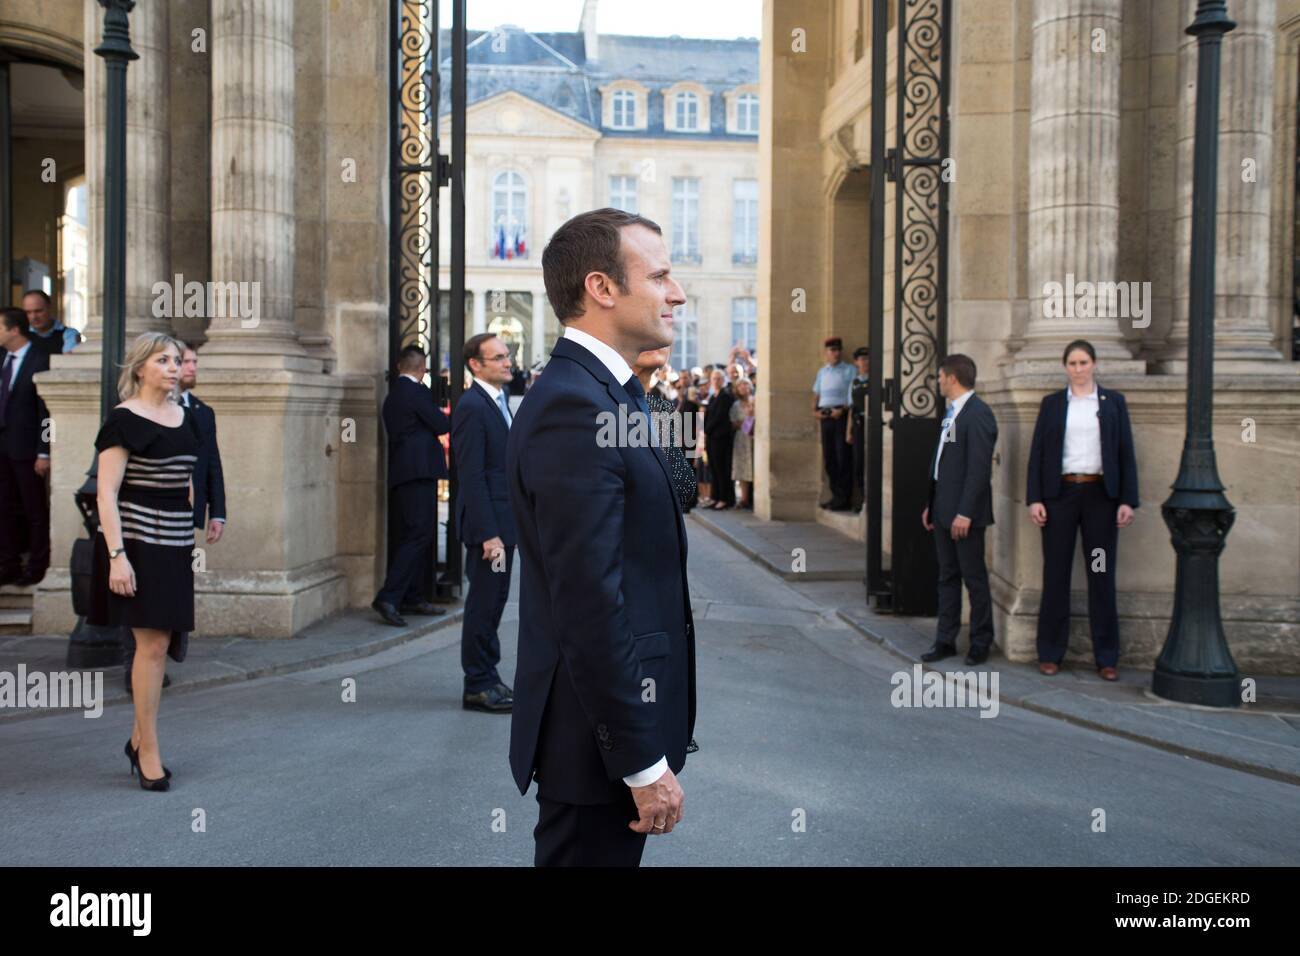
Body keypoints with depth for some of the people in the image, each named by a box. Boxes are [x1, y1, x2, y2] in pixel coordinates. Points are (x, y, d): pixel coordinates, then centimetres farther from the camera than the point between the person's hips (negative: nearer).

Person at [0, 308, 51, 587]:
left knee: (35, 511, 4)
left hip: (26, 448, -7)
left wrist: (44, 453, -15)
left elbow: (46, 409, -13)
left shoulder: (39, 361, -12)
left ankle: (37, 569, 14)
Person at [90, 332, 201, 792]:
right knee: (153, 644, -8)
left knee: (161, 644, 9)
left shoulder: (185, 418, 13)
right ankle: (149, 751, 3)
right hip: (138, 542, -6)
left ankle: (139, 738, 24)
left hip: (177, 545, 6)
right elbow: (107, 492, -12)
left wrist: (195, 538, 18)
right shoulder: (124, 419, -7)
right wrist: (116, 555, -19)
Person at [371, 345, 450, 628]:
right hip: (419, 472, -10)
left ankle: (411, 598, 18)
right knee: (418, 535, -12)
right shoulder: (417, 392, -9)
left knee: (410, 536, 14)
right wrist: (452, 418, 12)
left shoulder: (393, 395, 18)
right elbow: (441, 426, -7)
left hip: (401, 474, 10)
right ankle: (388, 598, -19)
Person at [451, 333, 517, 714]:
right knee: (484, 604, -1)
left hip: (504, 521, 9)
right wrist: (488, 534, -23)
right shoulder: (471, 407, -15)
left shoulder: (500, 401, 15)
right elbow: (472, 477, -20)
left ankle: (487, 679, 25)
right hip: (488, 523, -9)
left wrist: (507, 529, 15)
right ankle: (478, 686, 8)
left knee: (493, 601, 15)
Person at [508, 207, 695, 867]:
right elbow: (591, 608, -25)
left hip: (620, 712, 10)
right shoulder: (574, 408, -22)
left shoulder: (604, 394, 11)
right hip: (601, 737, -10)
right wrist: (643, 762, -21)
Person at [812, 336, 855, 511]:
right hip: (825, 416, 6)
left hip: (841, 415, -6)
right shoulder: (822, 372, 17)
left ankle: (843, 498, -2)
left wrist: (843, 410, -18)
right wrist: (815, 410, 6)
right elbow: (816, 394, 22)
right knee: (828, 457, 7)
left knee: (842, 457, -6)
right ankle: (836, 495, 16)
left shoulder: (849, 370, 1)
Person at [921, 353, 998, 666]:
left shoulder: (978, 414, -15)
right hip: (944, 510, 9)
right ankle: (945, 640, 19)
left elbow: (979, 468, -20)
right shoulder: (952, 412, 15)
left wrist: (965, 512, -23)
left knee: (974, 579, 2)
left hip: (964, 513, -9)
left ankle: (980, 643, 13)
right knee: (947, 576, 12)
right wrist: (932, 505, 17)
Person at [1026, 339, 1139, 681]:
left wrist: (1128, 500, -3)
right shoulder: (1052, 403, 8)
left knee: (1102, 576, 1)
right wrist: (1034, 498, -3)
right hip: (1060, 493, 0)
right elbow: (1037, 452, 5)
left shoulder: (1113, 401, 8)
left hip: (1100, 495, 0)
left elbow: (1126, 452, 5)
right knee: (1055, 575, 2)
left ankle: (1106, 657, 9)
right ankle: (1050, 653, 10)